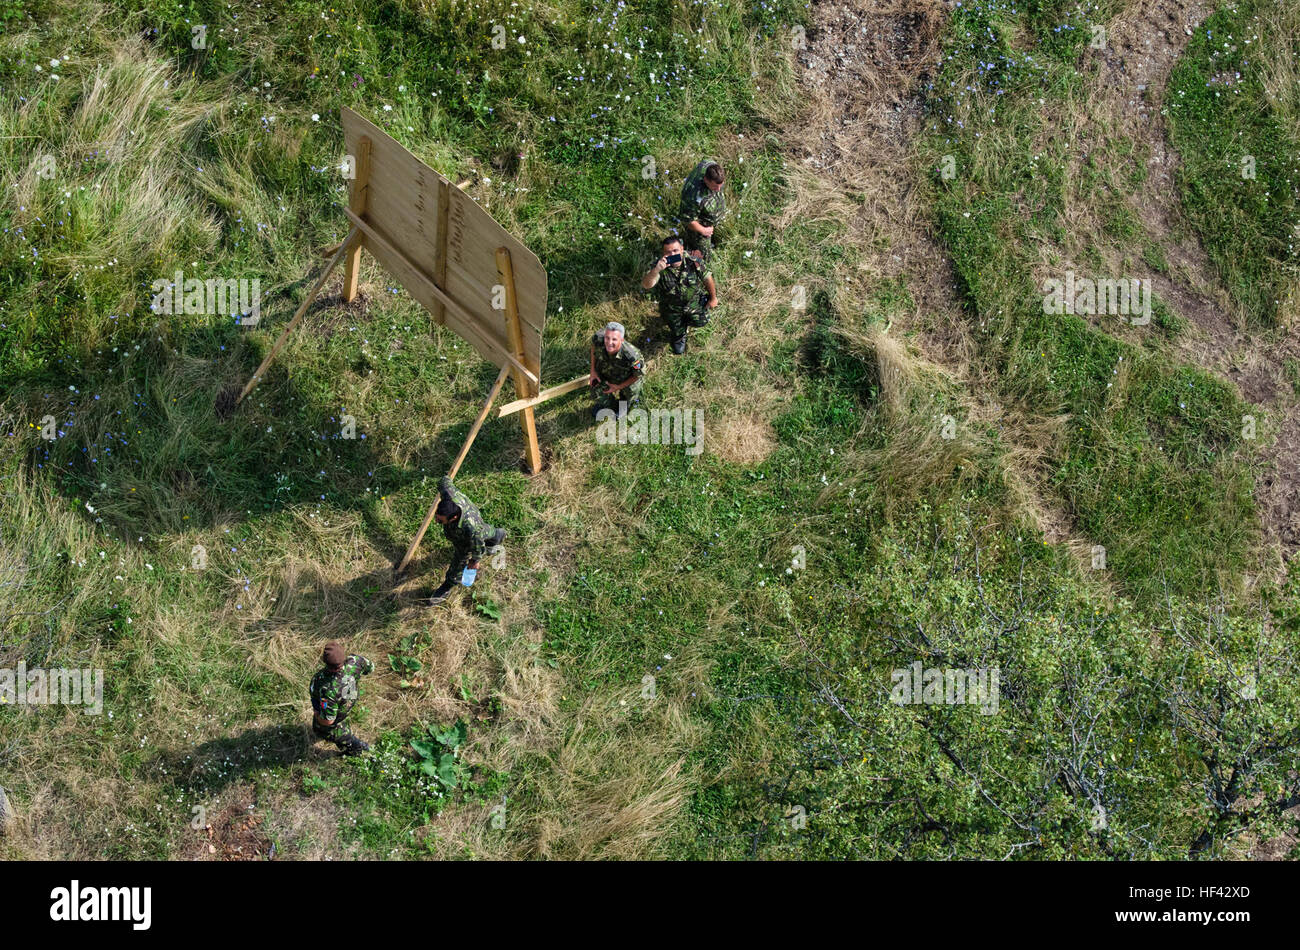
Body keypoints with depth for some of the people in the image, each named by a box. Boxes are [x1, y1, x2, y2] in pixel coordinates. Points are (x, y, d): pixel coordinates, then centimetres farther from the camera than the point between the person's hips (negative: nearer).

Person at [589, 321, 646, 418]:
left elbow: (639, 374, -24)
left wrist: (619, 387, -17)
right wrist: (593, 370, -8)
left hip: (627, 380, -3)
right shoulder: (598, 339, -38)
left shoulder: (631, 356, -48)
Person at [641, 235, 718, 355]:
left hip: (694, 301, 0)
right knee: (676, 330, 17)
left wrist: (713, 298, 0)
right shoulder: (660, 265, -32)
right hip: (671, 307, 0)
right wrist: (656, 270, -65)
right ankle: (679, 338, 57)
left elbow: (707, 278, -11)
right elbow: (646, 285, -47)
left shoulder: (693, 260, -28)